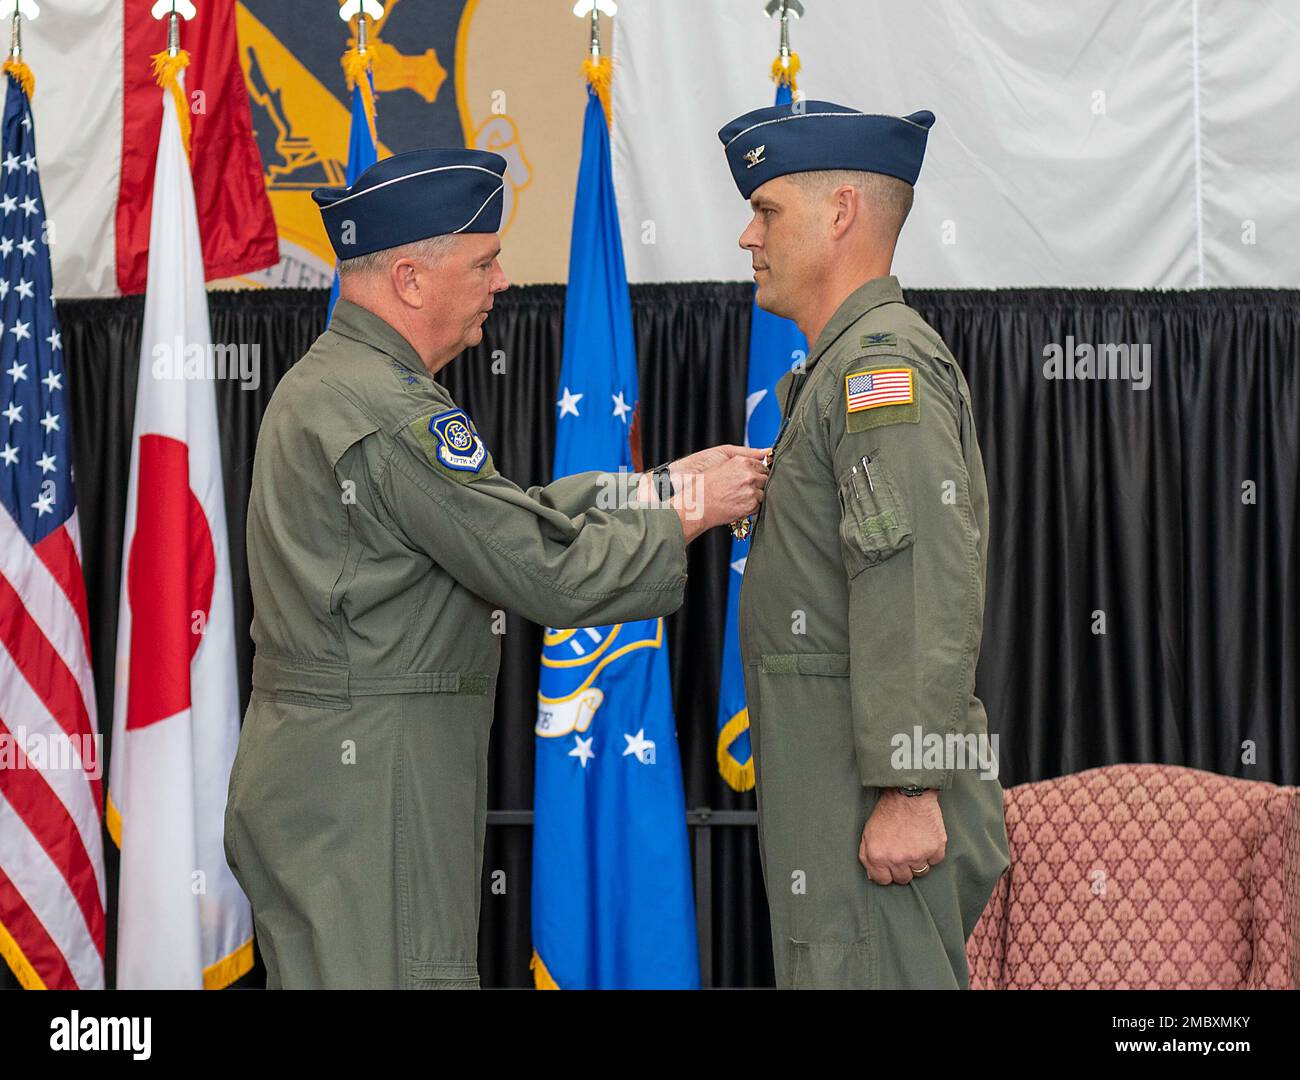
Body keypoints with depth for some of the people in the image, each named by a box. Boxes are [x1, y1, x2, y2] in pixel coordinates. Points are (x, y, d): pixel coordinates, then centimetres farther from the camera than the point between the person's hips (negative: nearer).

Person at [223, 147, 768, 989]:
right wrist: (691, 516, -4)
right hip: (360, 794, -10)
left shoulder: (328, 383, 15)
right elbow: (548, 571, -17)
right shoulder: (387, 415, -18)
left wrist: (668, 482, 13)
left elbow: (515, 513, 16)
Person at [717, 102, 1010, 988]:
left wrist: (909, 790, -26)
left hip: (883, 810, -10)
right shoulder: (854, 361, 22)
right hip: (842, 793, 10)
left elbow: (924, 588, -22)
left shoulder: (884, 361, -12)